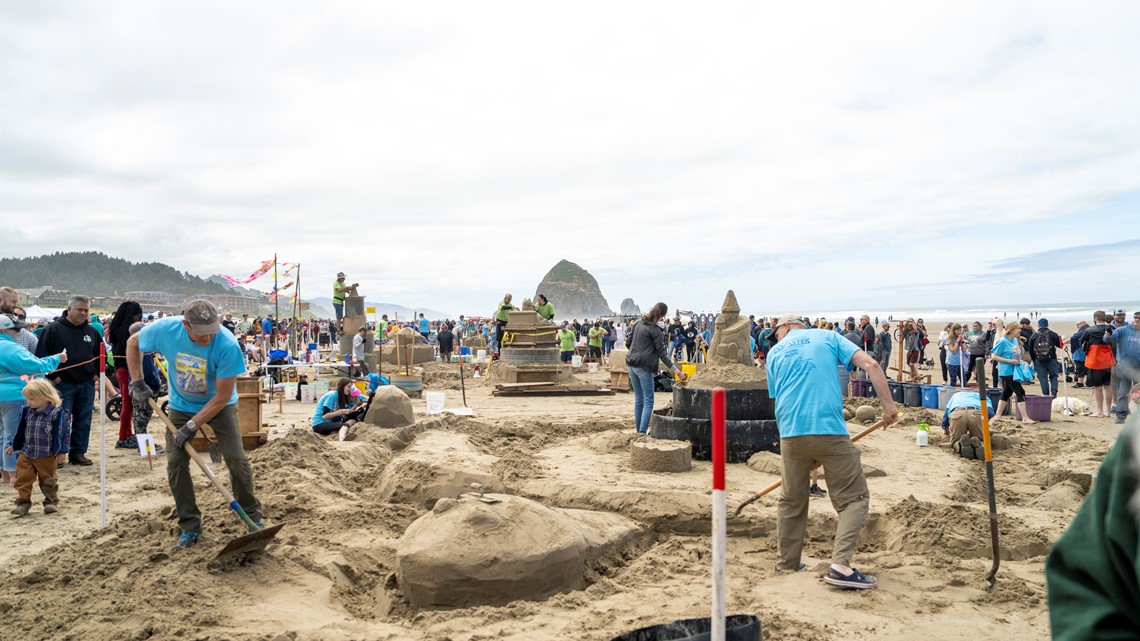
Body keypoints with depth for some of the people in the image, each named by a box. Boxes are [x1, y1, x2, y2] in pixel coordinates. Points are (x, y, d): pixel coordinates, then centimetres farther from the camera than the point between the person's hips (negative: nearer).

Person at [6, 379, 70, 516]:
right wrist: (12, 445, 17)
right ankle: (23, 503, 12)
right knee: (22, 480, 3)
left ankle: (51, 502, 20)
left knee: (48, 481, 7)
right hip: (26, 454, 5)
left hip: (47, 456, -5)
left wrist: (62, 451, -11)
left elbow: (64, 433, -11)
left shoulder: (57, 413, -15)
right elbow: (20, 431, 15)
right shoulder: (27, 412, 2)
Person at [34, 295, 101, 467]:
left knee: (83, 420, 8)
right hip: (63, 384, -4)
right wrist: (52, 375, -10)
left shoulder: (92, 331, 11)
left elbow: (101, 354, 23)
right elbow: (42, 354, -7)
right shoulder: (54, 329, -5)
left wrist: (97, 372, 11)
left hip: (87, 384, 5)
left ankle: (78, 453, 16)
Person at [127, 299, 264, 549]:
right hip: (181, 405, 3)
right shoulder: (164, 329, -25)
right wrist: (137, 382, -5)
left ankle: (253, 517, 9)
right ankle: (189, 527, 11)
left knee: (236, 459, -10)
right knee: (176, 464, -4)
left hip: (219, 405, -3)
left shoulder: (227, 345, -33)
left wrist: (191, 426, -24)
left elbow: (223, 396, -25)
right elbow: (133, 343, 0)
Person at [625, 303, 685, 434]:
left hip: (631, 364, 7)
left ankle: (638, 430, 16)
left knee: (638, 399, 14)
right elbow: (662, 354, -12)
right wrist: (676, 371, -11)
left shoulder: (639, 322, 8)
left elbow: (629, 342, 17)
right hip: (644, 367, -7)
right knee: (648, 401, -2)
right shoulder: (656, 331, -12)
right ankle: (642, 432, -10)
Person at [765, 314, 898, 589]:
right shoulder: (828, 337, 13)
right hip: (830, 431, -3)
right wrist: (888, 403, 2)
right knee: (854, 498, 7)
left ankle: (787, 563, 26)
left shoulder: (774, 353, 17)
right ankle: (840, 565, -7)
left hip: (790, 435, 3)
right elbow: (870, 364, -1)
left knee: (791, 501, 19)